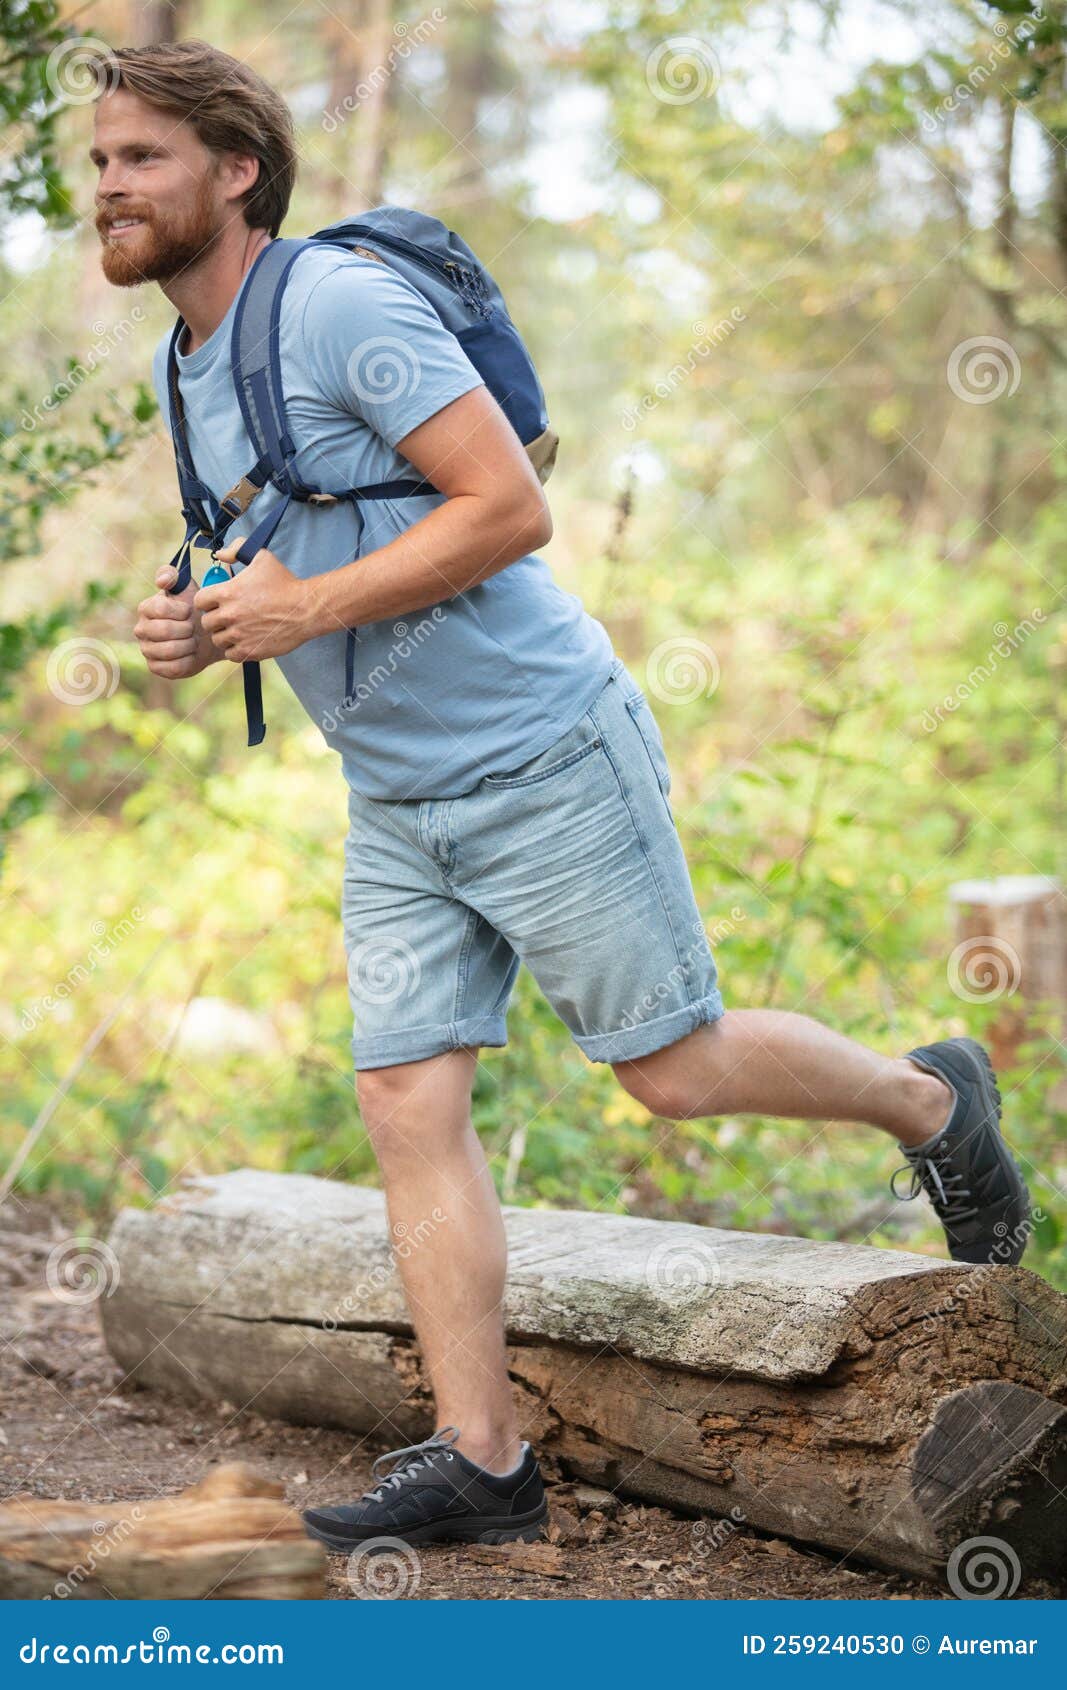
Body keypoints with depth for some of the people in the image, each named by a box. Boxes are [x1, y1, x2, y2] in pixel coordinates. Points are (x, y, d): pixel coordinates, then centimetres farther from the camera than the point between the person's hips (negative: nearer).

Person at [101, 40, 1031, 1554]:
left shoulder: (340, 303, -17)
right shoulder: (182, 371, 11)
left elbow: (511, 509, -22)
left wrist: (306, 608, -23)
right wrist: (198, 628, 1)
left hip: (542, 757, -8)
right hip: (393, 801, 8)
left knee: (675, 1069, 1)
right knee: (407, 1103, 0)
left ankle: (931, 1101, 27)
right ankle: (481, 1458, 5)